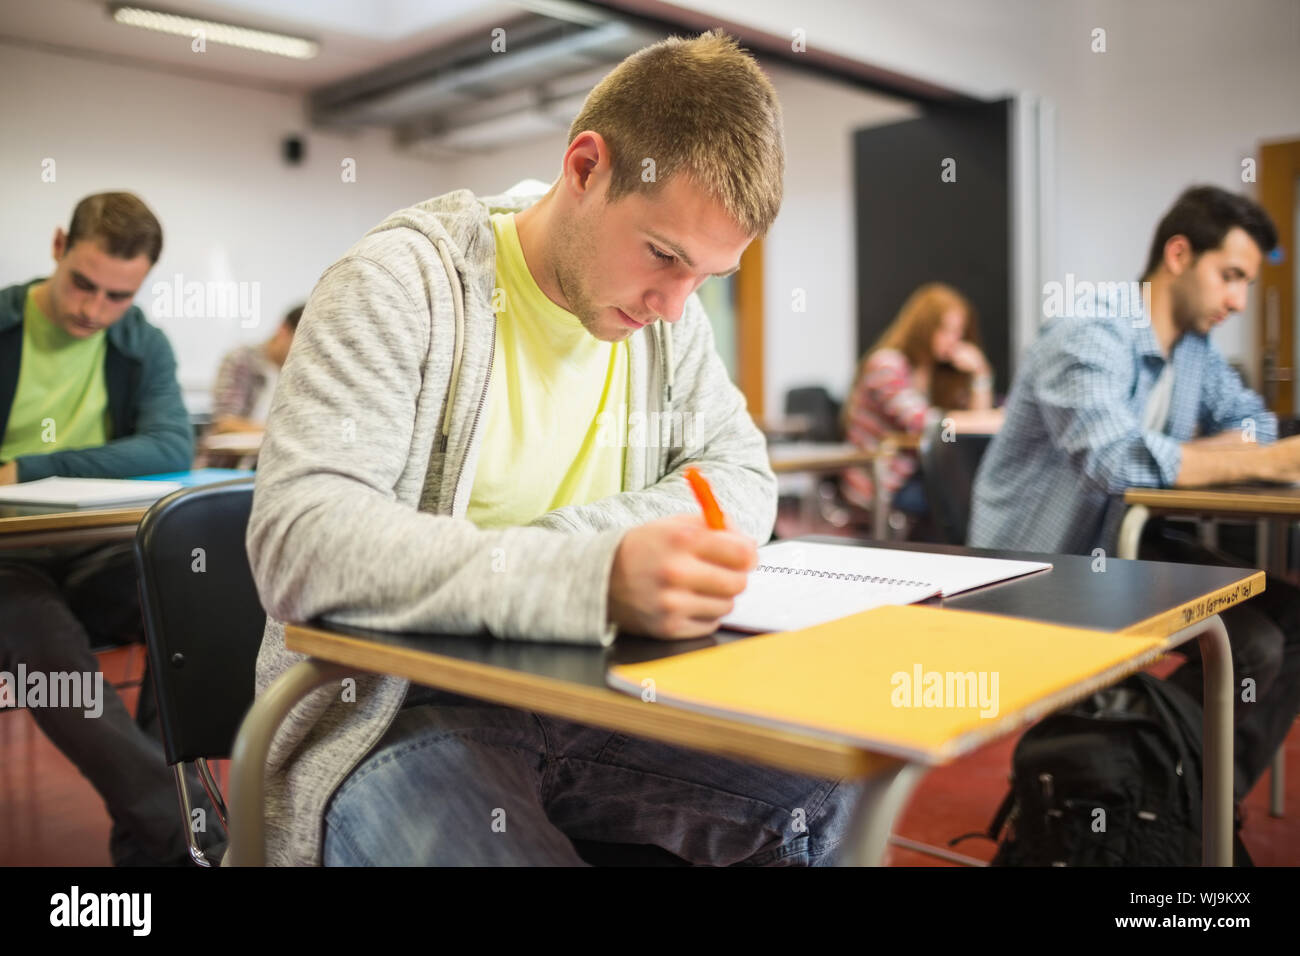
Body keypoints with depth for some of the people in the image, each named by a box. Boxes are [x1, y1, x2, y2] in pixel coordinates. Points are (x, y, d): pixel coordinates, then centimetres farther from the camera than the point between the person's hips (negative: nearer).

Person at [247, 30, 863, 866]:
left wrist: (563, 538, -15)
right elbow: (302, 539, -24)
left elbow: (743, 479, 4)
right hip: (396, 721, -6)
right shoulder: (403, 282, -13)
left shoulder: (671, 313, 6)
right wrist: (595, 577, -38)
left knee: (830, 794, -12)